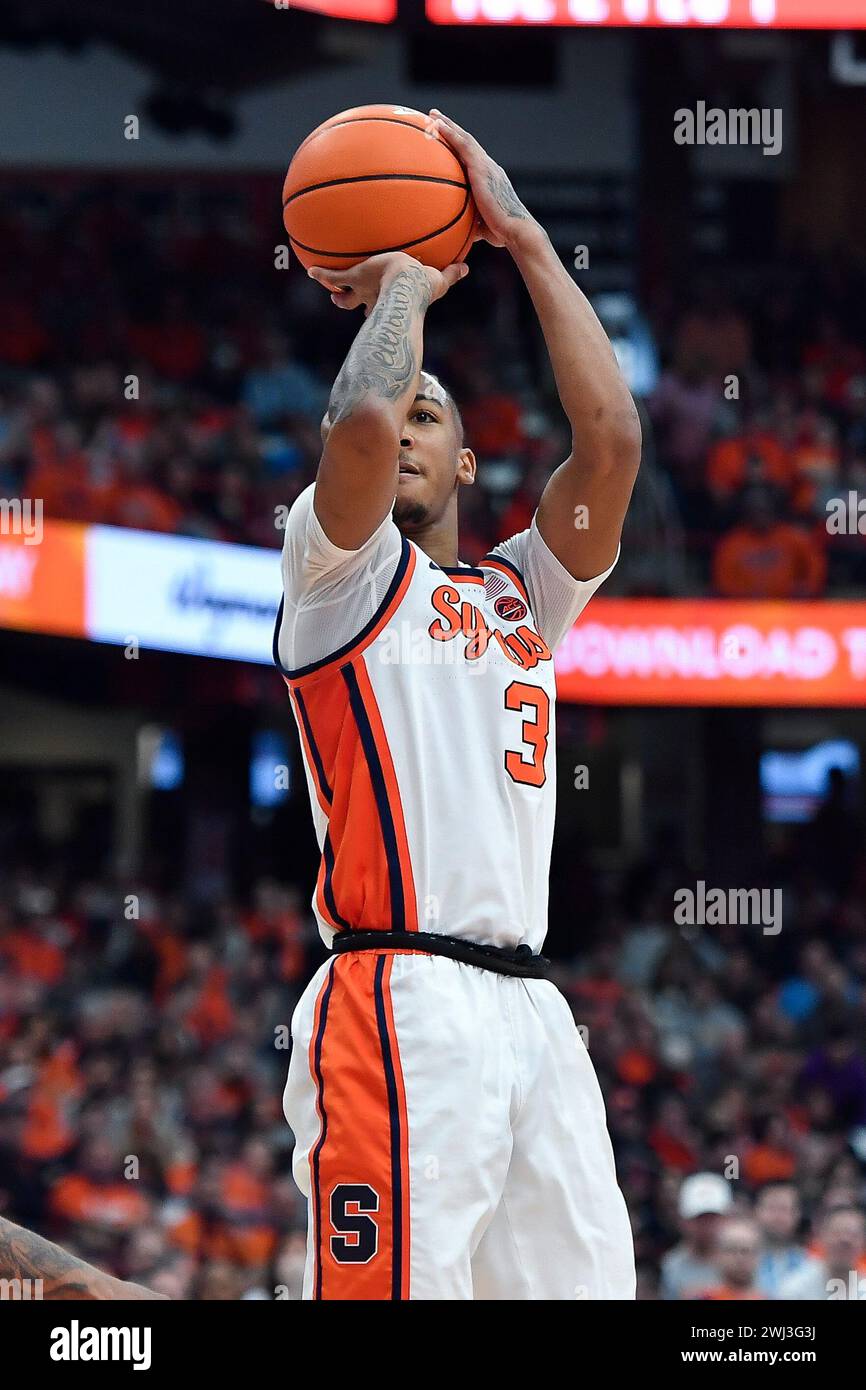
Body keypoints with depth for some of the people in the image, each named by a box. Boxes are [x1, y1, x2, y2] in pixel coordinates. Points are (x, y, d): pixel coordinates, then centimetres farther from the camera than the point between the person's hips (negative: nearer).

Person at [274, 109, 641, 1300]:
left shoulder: (521, 592, 24)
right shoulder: (341, 569, 9)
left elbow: (611, 440, 9)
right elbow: (359, 421, -12)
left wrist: (526, 242, 11)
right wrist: (403, 287, 6)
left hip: (534, 1012, 6)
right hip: (400, 1008, -6)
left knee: (585, 1283, -1)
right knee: (396, 1284, -16)